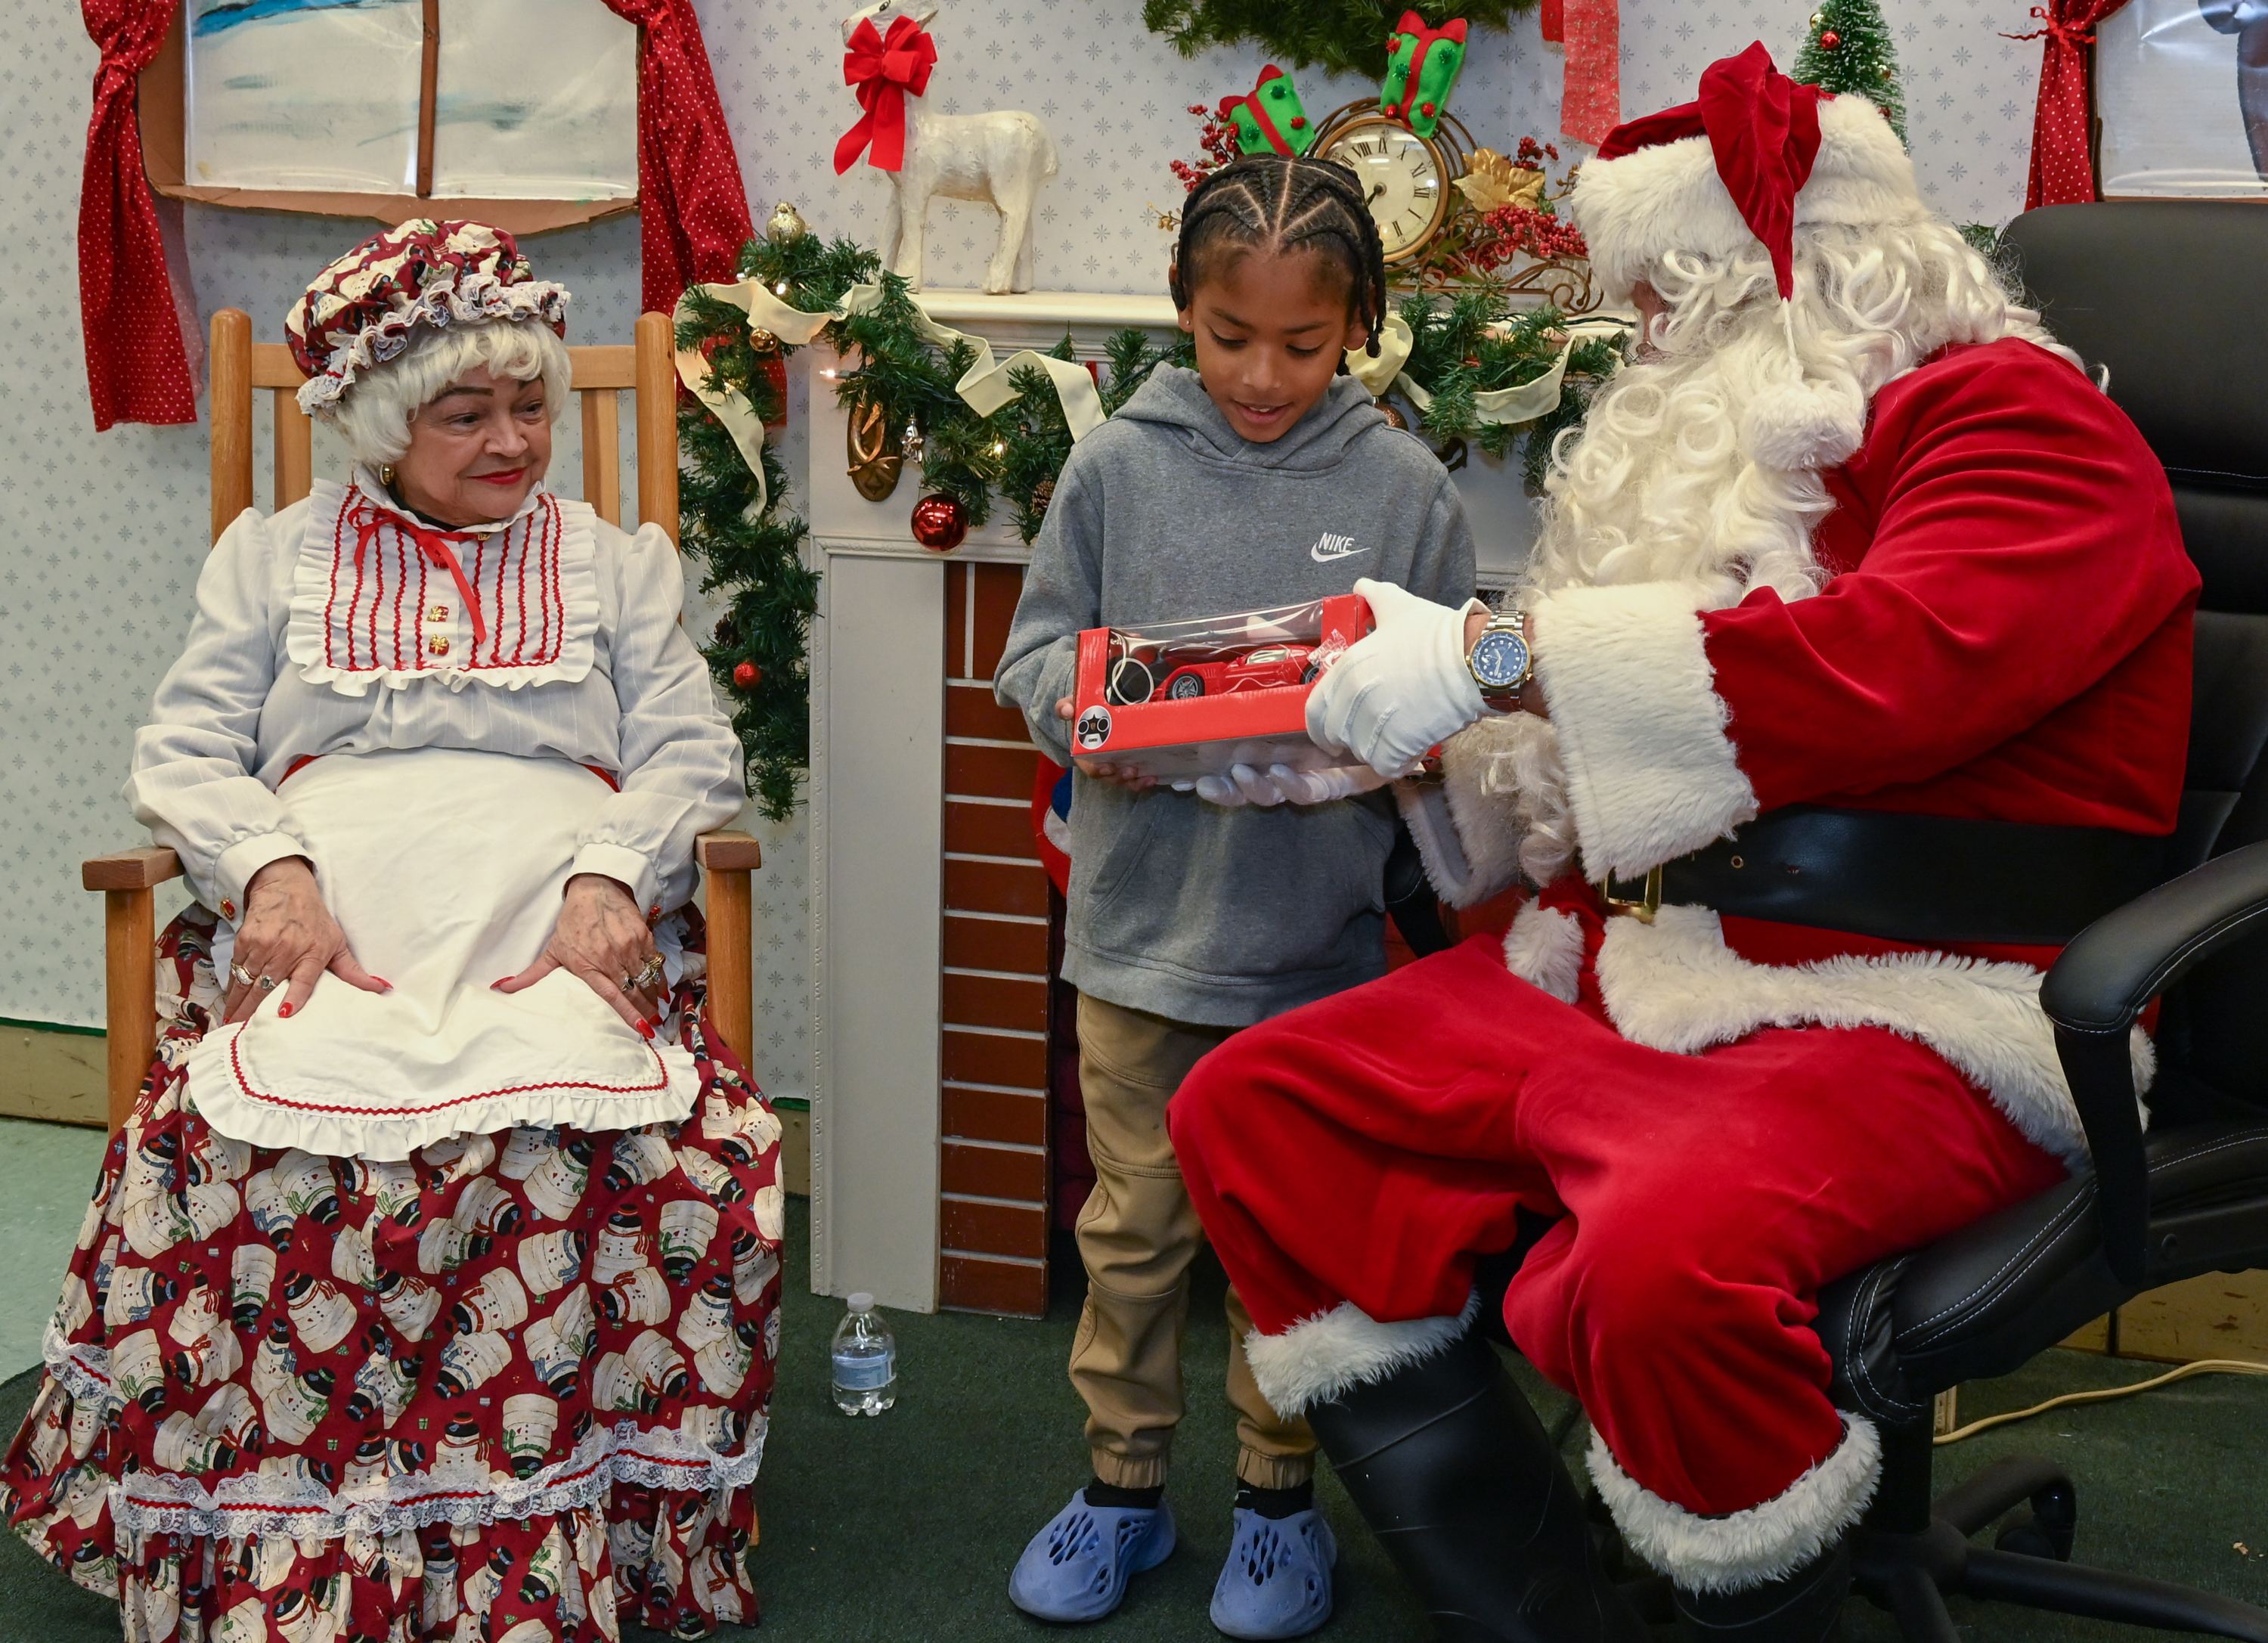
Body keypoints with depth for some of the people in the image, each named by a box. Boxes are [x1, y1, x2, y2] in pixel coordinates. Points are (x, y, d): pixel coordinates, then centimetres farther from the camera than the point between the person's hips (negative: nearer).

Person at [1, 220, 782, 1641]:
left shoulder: (620, 564, 24)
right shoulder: (273, 557, 24)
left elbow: (693, 756, 13)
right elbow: (186, 753, 13)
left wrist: (613, 875, -9)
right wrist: (271, 870, -8)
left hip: (558, 944, 0)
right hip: (321, 941, 1)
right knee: (249, 1144, -33)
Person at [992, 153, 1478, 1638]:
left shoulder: (1405, 488, -2)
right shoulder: (1117, 468, 0)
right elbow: (1039, 641, 6)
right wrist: (1077, 708, -14)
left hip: (1322, 943, -1)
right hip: (1142, 924, 1)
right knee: (1136, 1222, 12)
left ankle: (1282, 1494, 27)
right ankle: (1124, 1484, 28)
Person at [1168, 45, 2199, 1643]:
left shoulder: (2015, 417, -4)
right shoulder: (1739, 441, 21)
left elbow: (1897, 662, -24)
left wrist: (1500, 651, -21)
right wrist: (1401, 735, 8)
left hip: (1901, 1017, -9)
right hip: (1623, 974, 9)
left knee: (1663, 1258, -38)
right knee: (1250, 1109, -1)